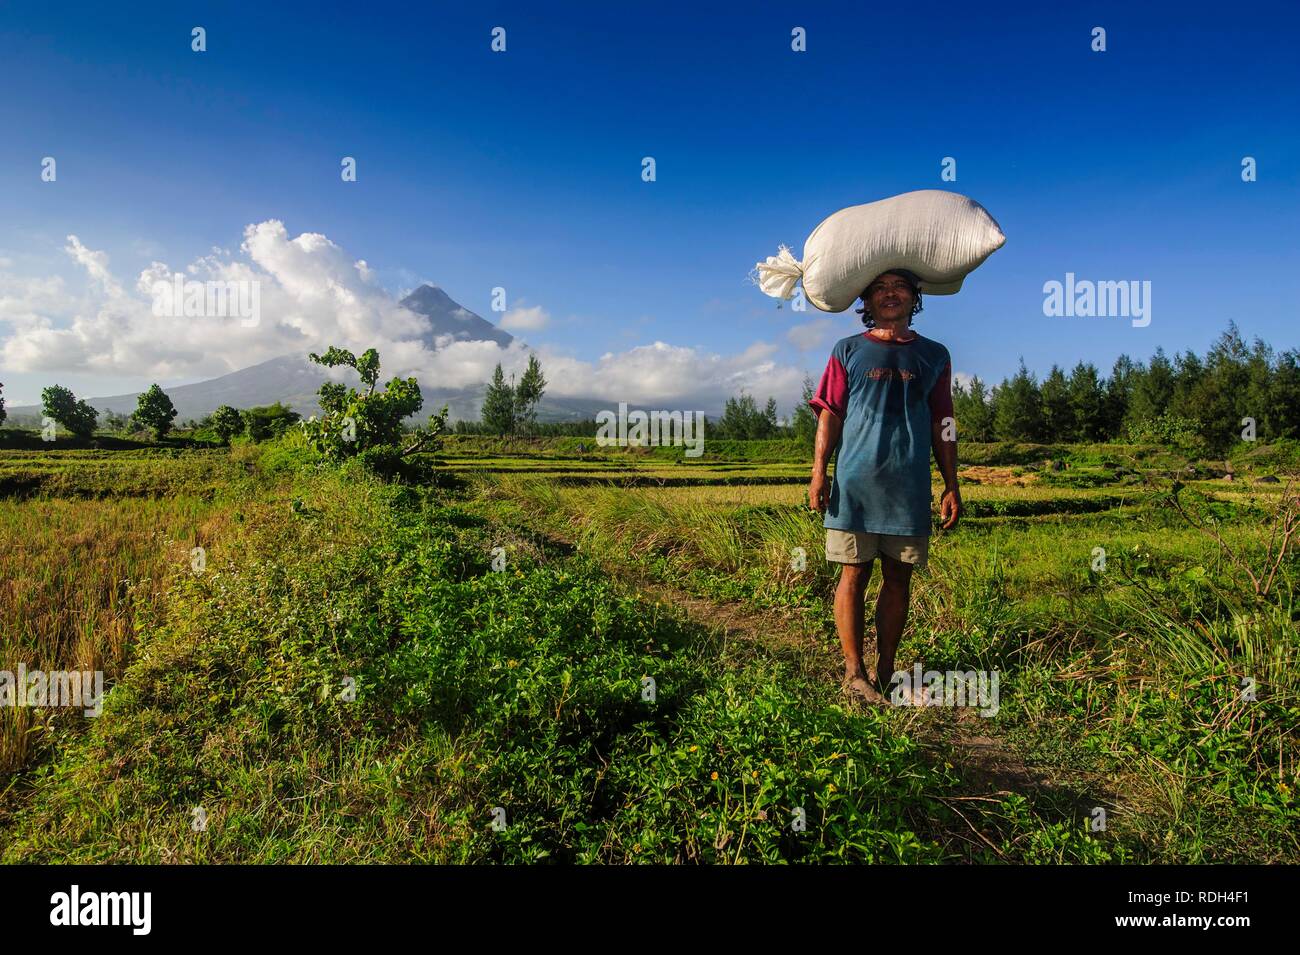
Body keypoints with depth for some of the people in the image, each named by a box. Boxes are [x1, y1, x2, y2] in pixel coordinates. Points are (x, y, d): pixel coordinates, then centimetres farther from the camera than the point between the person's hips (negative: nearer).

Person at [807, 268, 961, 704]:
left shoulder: (934, 356, 14)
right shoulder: (848, 351, 9)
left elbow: (942, 425, 13)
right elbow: (829, 415, 3)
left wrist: (951, 485, 8)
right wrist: (818, 472, -6)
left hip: (910, 485, 2)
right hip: (855, 480, -2)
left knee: (898, 578, 4)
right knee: (854, 574, -1)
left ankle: (884, 673, 13)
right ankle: (854, 672, 6)